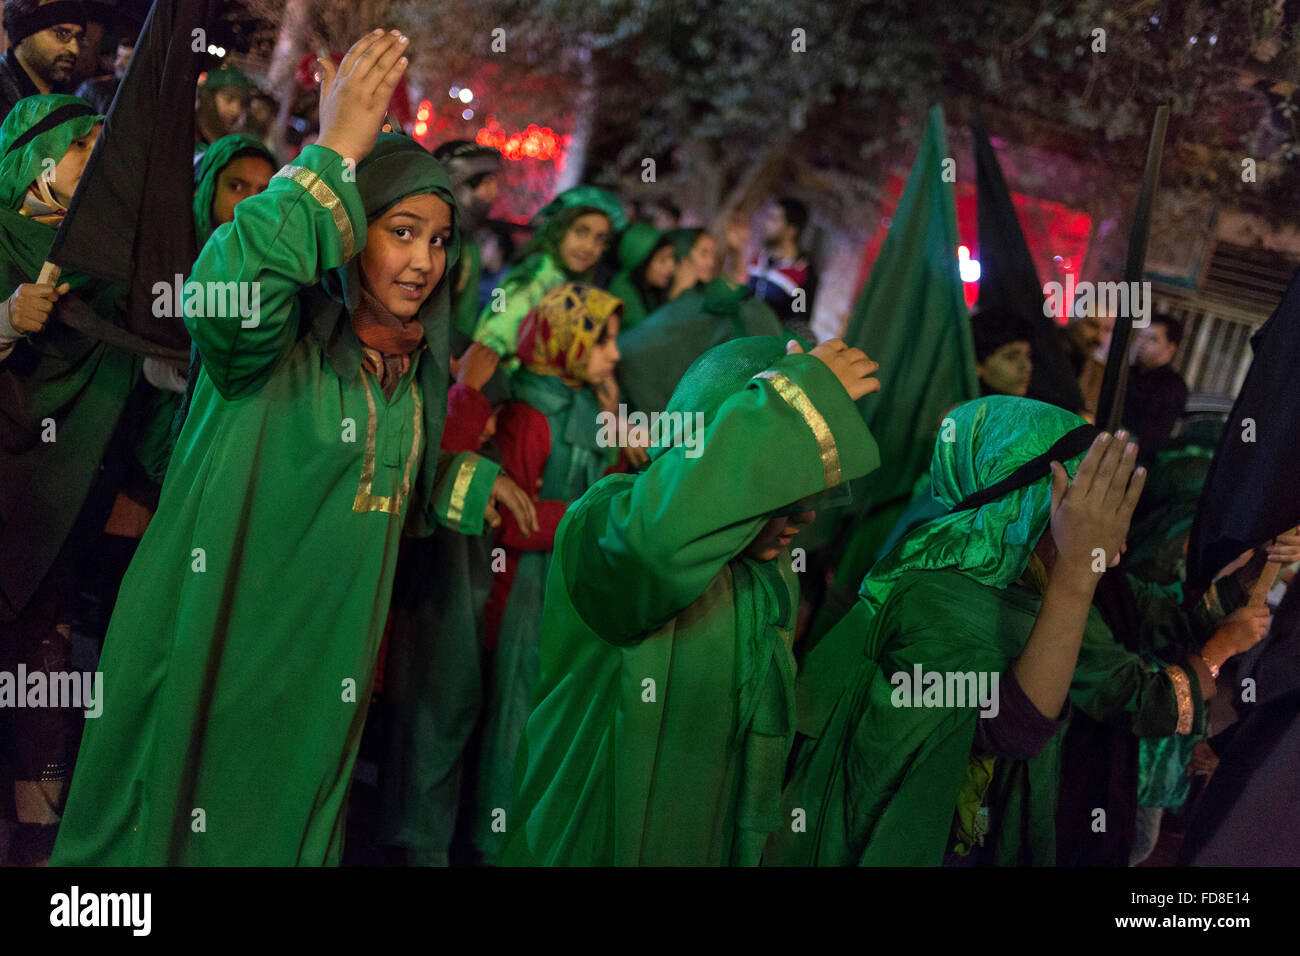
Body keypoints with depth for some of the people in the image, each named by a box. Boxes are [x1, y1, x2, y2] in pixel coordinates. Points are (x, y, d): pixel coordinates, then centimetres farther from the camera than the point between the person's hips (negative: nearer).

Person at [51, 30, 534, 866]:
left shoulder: (410, 369, 10)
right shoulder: (282, 342, -13)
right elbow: (227, 293, -39)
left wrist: (466, 482, 11)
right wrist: (335, 152, -35)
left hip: (322, 664, 7)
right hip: (215, 651, -7)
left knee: (291, 827, 14)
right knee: (177, 824, 2)